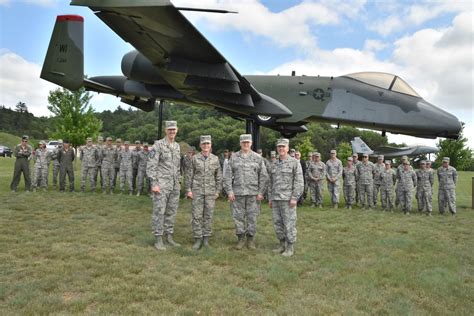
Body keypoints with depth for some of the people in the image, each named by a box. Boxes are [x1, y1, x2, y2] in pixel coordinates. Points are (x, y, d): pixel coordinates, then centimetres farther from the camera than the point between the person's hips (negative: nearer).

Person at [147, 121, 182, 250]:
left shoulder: (177, 146, 12)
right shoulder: (158, 145, -8)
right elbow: (151, 166, -12)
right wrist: (154, 184, -17)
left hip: (174, 186, 7)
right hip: (161, 185, -6)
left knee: (172, 212, 11)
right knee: (159, 212, -2)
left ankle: (169, 236, 21)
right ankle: (158, 239, 6)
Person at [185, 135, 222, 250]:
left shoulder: (215, 159, 3)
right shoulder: (195, 158, -1)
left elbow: (219, 176, 8)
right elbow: (188, 175, 1)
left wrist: (218, 191, 4)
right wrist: (188, 190, -5)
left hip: (210, 192, 1)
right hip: (197, 191, -1)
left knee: (208, 215, 5)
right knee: (197, 216, 0)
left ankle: (206, 239, 15)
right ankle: (198, 240, 9)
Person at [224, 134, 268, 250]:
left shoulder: (258, 158, 5)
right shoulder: (233, 157, 5)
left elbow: (264, 176, 4)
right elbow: (228, 175, 3)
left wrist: (261, 192, -3)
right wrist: (229, 191, -5)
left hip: (253, 193, 0)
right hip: (237, 192, 1)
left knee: (252, 217, 4)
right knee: (238, 216, 5)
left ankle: (251, 239, 18)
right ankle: (241, 239, 18)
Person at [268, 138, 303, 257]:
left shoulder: (295, 162, -5)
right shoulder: (274, 164, 13)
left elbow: (299, 181, -11)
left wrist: (294, 198, -17)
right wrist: (270, 198, 12)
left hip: (288, 199, -6)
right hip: (276, 199, 6)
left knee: (289, 223, -1)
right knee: (277, 223, 9)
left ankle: (290, 248, 9)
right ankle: (282, 244, 23)